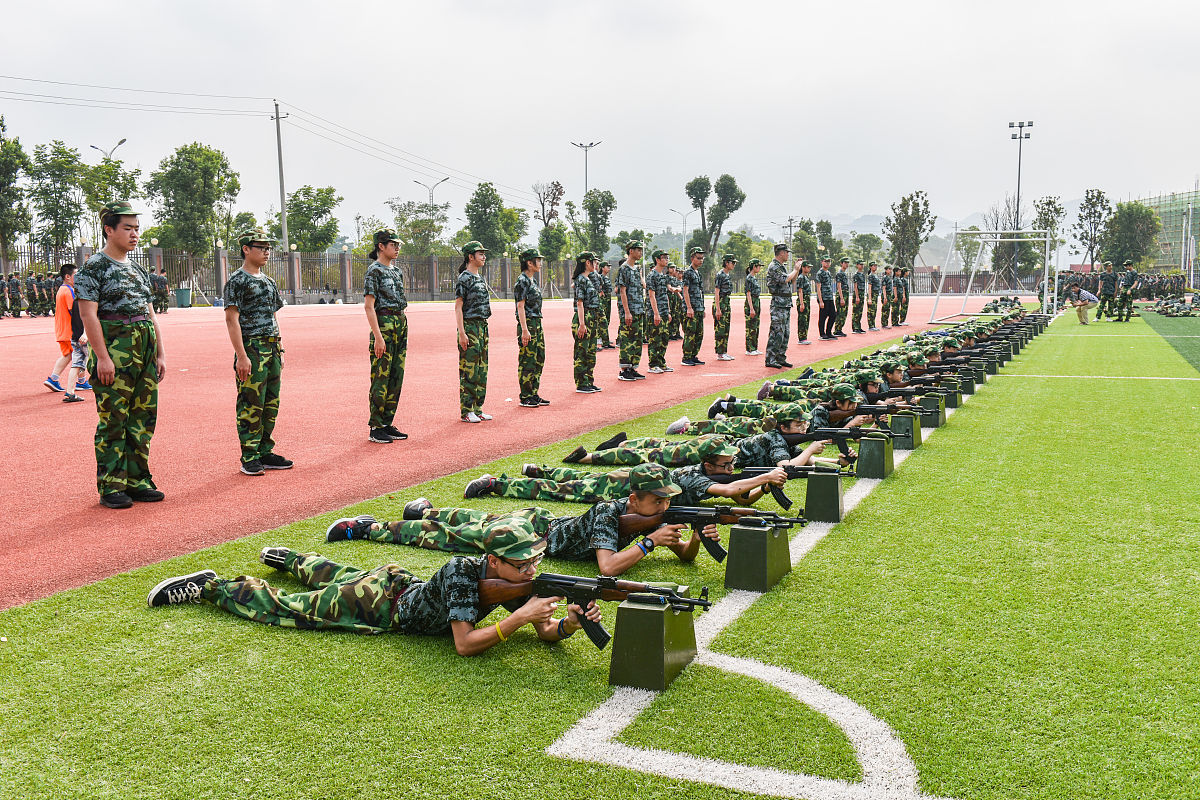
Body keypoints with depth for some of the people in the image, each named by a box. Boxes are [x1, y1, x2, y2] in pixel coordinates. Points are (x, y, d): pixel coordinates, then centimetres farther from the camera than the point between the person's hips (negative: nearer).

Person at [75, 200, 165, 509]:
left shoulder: (138, 270, 17)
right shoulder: (93, 268, -5)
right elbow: (88, 314, -12)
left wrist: (160, 353, 12)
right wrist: (102, 357, -18)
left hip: (145, 353, 7)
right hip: (113, 352, -7)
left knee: (143, 418, 9)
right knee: (113, 420, -3)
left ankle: (137, 480, 18)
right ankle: (111, 487, 4)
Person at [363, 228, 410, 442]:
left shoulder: (396, 270, 17)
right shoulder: (374, 271, -8)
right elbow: (369, 306, -14)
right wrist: (378, 336, -21)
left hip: (401, 325, 8)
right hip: (384, 325, -8)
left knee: (396, 377, 9)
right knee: (381, 378, -5)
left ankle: (387, 423, 16)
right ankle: (375, 428, 0)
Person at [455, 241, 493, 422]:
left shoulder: (480, 278, 16)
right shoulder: (464, 278, -10)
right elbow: (458, 307, -13)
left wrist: (484, 329, 19)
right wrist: (462, 333, -20)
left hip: (483, 326, 9)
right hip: (470, 327, -9)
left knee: (481, 369, 10)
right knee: (469, 371, -6)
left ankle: (477, 409, 16)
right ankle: (466, 411, -2)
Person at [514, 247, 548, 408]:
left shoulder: (532, 280, 16)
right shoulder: (522, 281, -13)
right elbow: (520, 306, -17)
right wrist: (524, 330, -21)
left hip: (537, 324, 10)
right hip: (527, 323, -10)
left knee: (539, 360, 12)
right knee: (527, 361, -4)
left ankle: (534, 395, 19)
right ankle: (525, 398, 3)